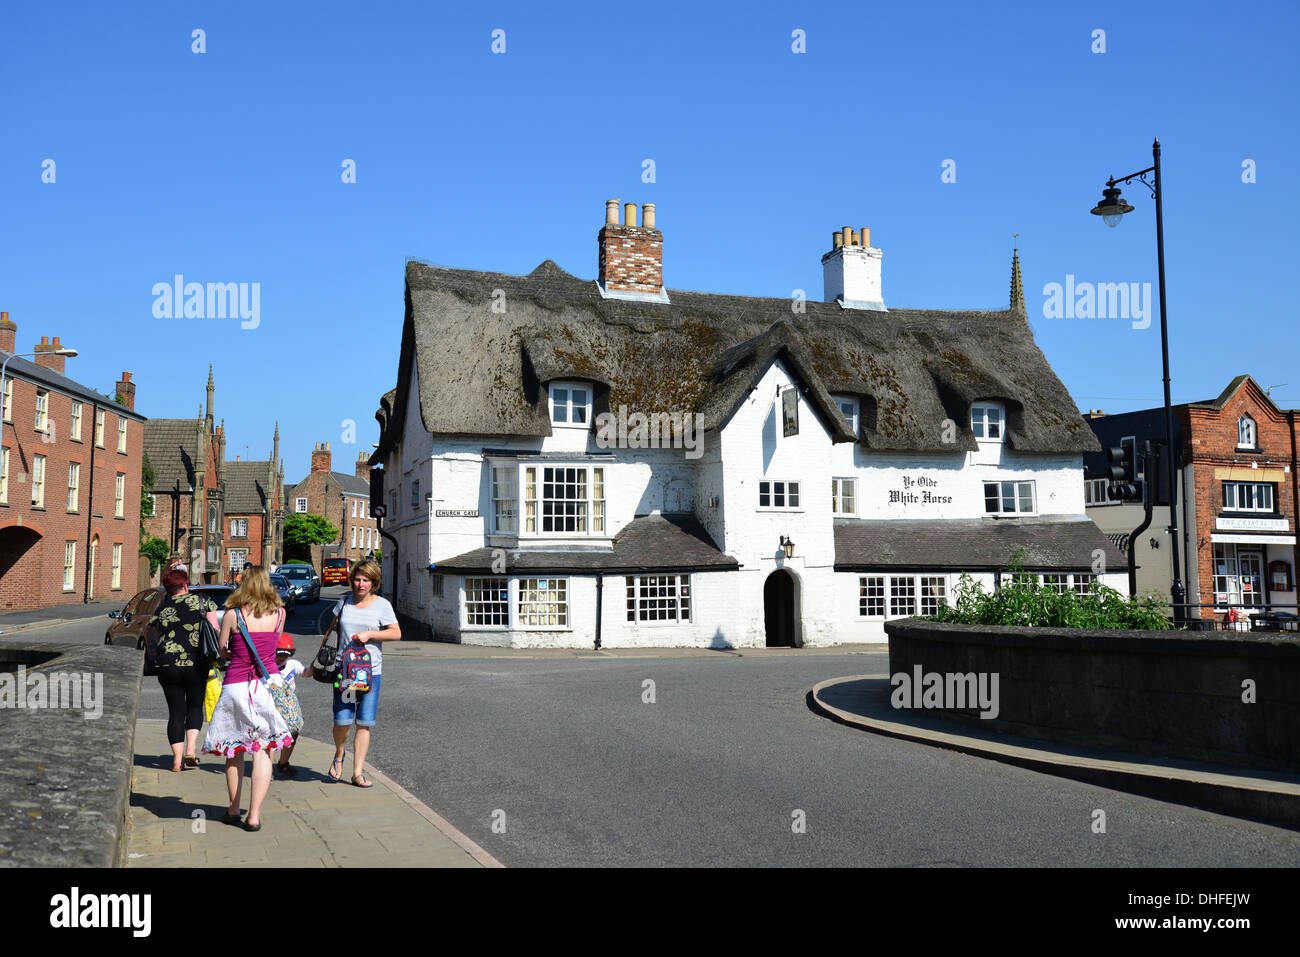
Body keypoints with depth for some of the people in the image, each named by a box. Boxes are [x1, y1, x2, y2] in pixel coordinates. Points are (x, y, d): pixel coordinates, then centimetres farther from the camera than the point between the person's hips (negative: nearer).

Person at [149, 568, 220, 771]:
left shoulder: (160, 611, 6)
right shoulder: (202, 602, 0)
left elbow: (159, 642, 11)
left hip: (168, 667, 1)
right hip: (197, 665, -1)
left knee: (176, 711, 9)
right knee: (195, 706, 17)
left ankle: (177, 759, 6)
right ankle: (191, 749, 1)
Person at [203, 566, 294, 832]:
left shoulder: (232, 615, -5)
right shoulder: (279, 614, 0)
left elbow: (222, 651, 5)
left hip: (236, 685, -1)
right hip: (268, 683, 1)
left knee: (234, 751, 14)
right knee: (263, 751, 3)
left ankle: (234, 810, 23)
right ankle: (254, 815, 0)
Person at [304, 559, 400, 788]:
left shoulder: (382, 605, 3)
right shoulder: (344, 602, 10)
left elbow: (396, 633, -2)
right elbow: (330, 632, 19)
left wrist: (369, 634, -13)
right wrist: (316, 661, 19)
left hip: (370, 671, -1)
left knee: (364, 723, -1)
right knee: (342, 720, -7)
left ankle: (358, 772, 7)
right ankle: (339, 756, 23)